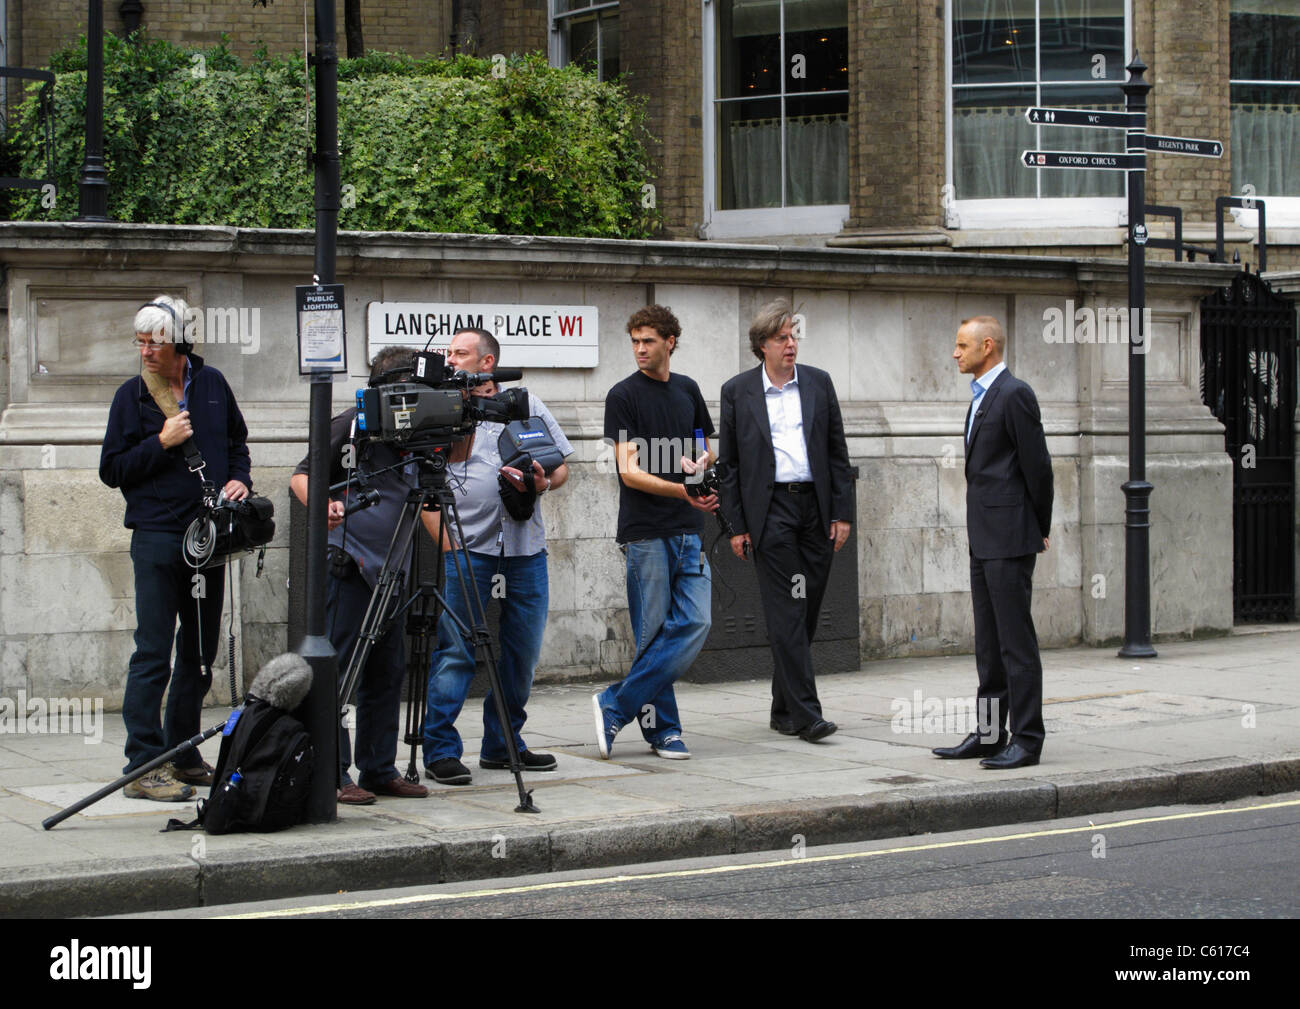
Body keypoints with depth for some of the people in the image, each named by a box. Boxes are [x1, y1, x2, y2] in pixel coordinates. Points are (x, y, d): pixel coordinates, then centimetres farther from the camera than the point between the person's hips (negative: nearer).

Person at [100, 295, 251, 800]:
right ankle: (143, 766, -7)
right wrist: (161, 443, -14)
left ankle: (183, 755, 22)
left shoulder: (212, 384, 8)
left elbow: (237, 441, 22)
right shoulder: (132, 394, -2)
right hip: (157, 536, -5)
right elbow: (111, 470, -3)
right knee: (153, 654, -9)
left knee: (200, 653, 11)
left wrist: (239, 479, 3)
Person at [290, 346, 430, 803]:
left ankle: (379, 770, 16)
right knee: (338, 671, -5)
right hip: (346, 564, -7)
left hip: (390, 570, 7)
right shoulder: (352, 424, -7)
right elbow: (301, 476, -6)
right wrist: (324, 505, -25)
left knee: (388, 672, 9)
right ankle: (333, 775, -1)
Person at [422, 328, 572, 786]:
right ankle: (440, 751, -3)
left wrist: (544, 482, -6)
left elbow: (562, 465, 14)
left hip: (526, 547, 3)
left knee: (522, 652, 8)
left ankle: (503, 745, 20)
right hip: (466, 547, -3)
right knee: (456, 650, -7)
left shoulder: (528, 405, 13)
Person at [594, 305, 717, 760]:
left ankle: (616, 706, 0)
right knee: (654, 633, -1)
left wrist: (699, 462, 1)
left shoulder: (688, 390, 13)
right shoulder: (623, 396, -5)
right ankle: (661, 729, 10)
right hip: (646, 533, -5)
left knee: (695, 624, -6)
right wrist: (681, 490, -26)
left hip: (688, 532, 5)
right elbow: (630, 471, -12)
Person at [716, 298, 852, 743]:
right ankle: (804, 712, -12)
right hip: (770, 510, -3)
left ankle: (784, 709, 18)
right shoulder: (737, 392, 1)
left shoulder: (819, 384, 8)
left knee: (806, 610, 6)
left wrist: (842, 513, 3)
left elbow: (837, 452, 10)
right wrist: (736, 525, -2)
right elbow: (728, 463, 3)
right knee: (786, 612, -9)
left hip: (815, 507, 3)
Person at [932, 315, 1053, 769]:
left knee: (1016, 640, -7)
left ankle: (1027, 739, -4)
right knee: (989, 642, 13)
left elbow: (1037, 465, -12)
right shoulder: (981, 396, 18)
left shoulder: (1014, 394, -13)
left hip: (1010, 536, -10)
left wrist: (1040, 529, -4)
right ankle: (989, 734, 19)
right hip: (984, 539, 10)